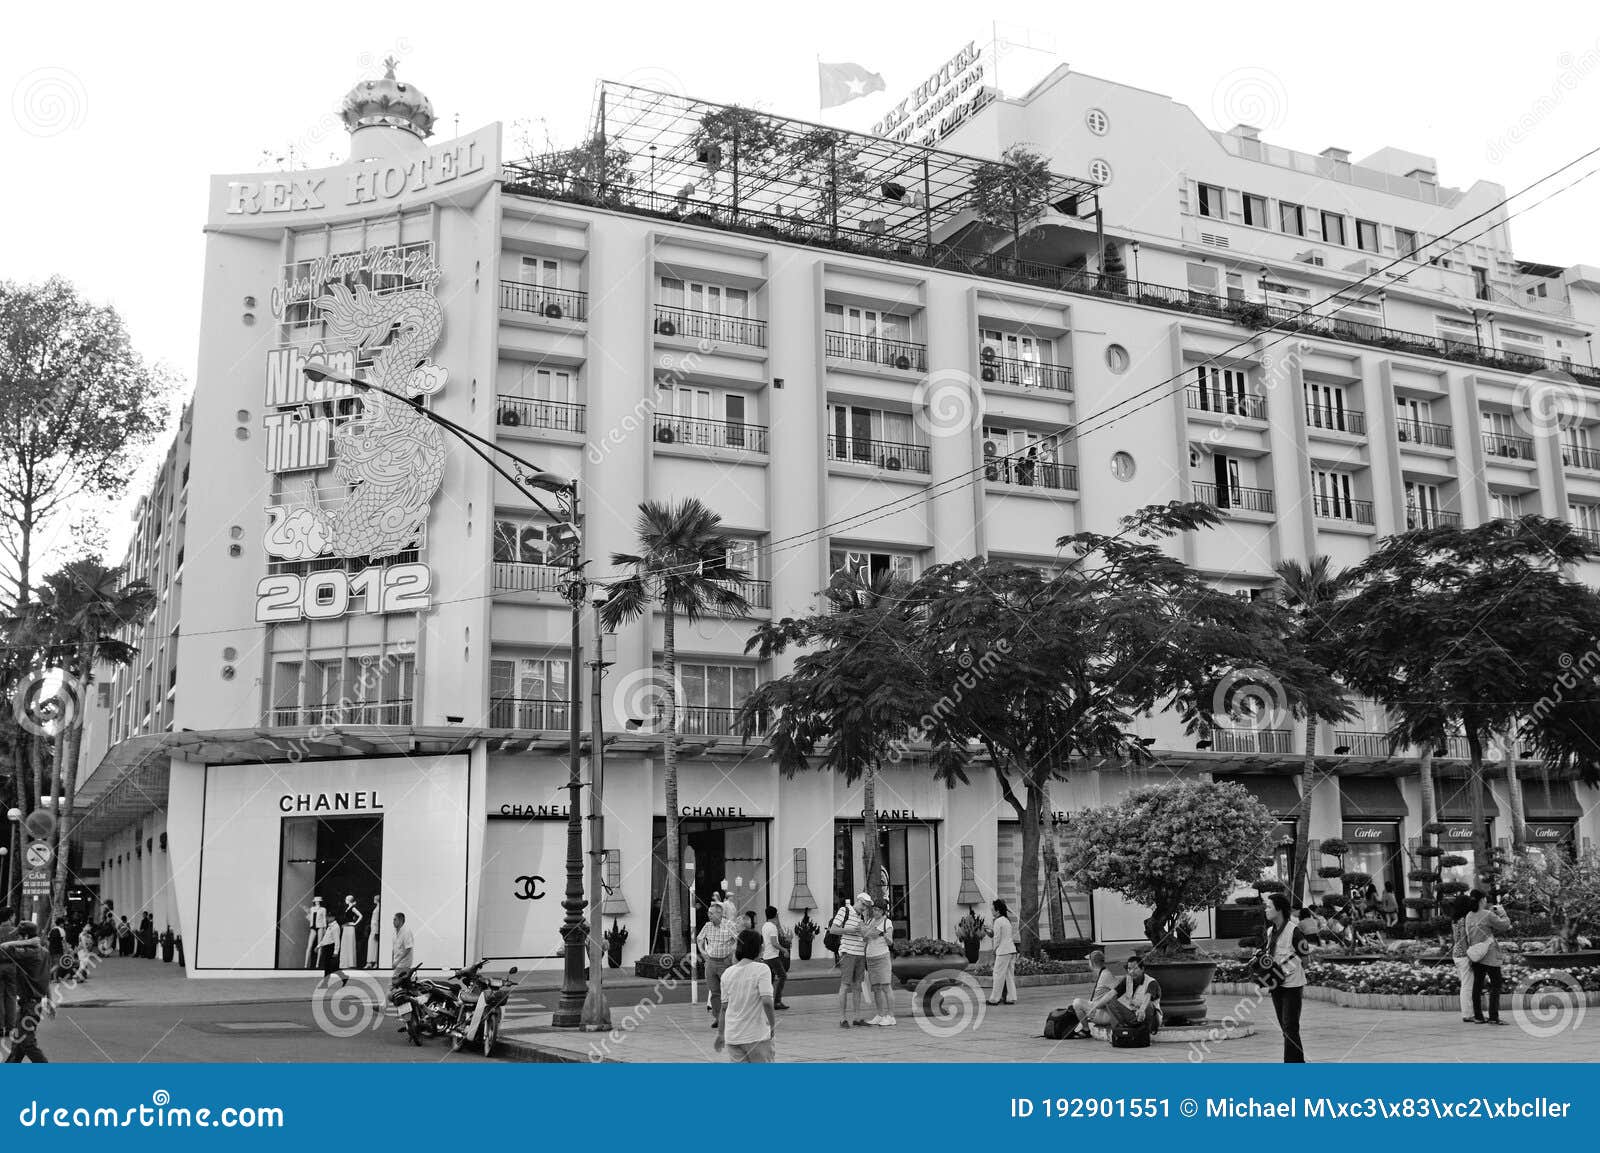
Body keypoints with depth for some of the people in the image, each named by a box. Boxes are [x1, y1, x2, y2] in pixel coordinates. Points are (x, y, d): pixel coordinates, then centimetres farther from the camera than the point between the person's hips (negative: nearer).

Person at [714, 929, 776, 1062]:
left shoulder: (727, 973, 3)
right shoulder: (762, 969, -11)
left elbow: (724, 1007, 8)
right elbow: (767, 1002, -20)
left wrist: (720, 1034, 17)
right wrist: (773, 1025, -6)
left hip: (732, 1036, 4)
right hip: (757, 1036, -4)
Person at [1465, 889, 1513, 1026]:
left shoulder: (1469, 916, 7)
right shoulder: (1488, 915, -14)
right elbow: (1505, 925, -5)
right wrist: (1502, 913, 9)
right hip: (1490, 955, -7)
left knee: (1477, 985, 8)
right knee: (1496, 985, -1)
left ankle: (1478, 1016, 10)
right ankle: (1493, 1017, -5)